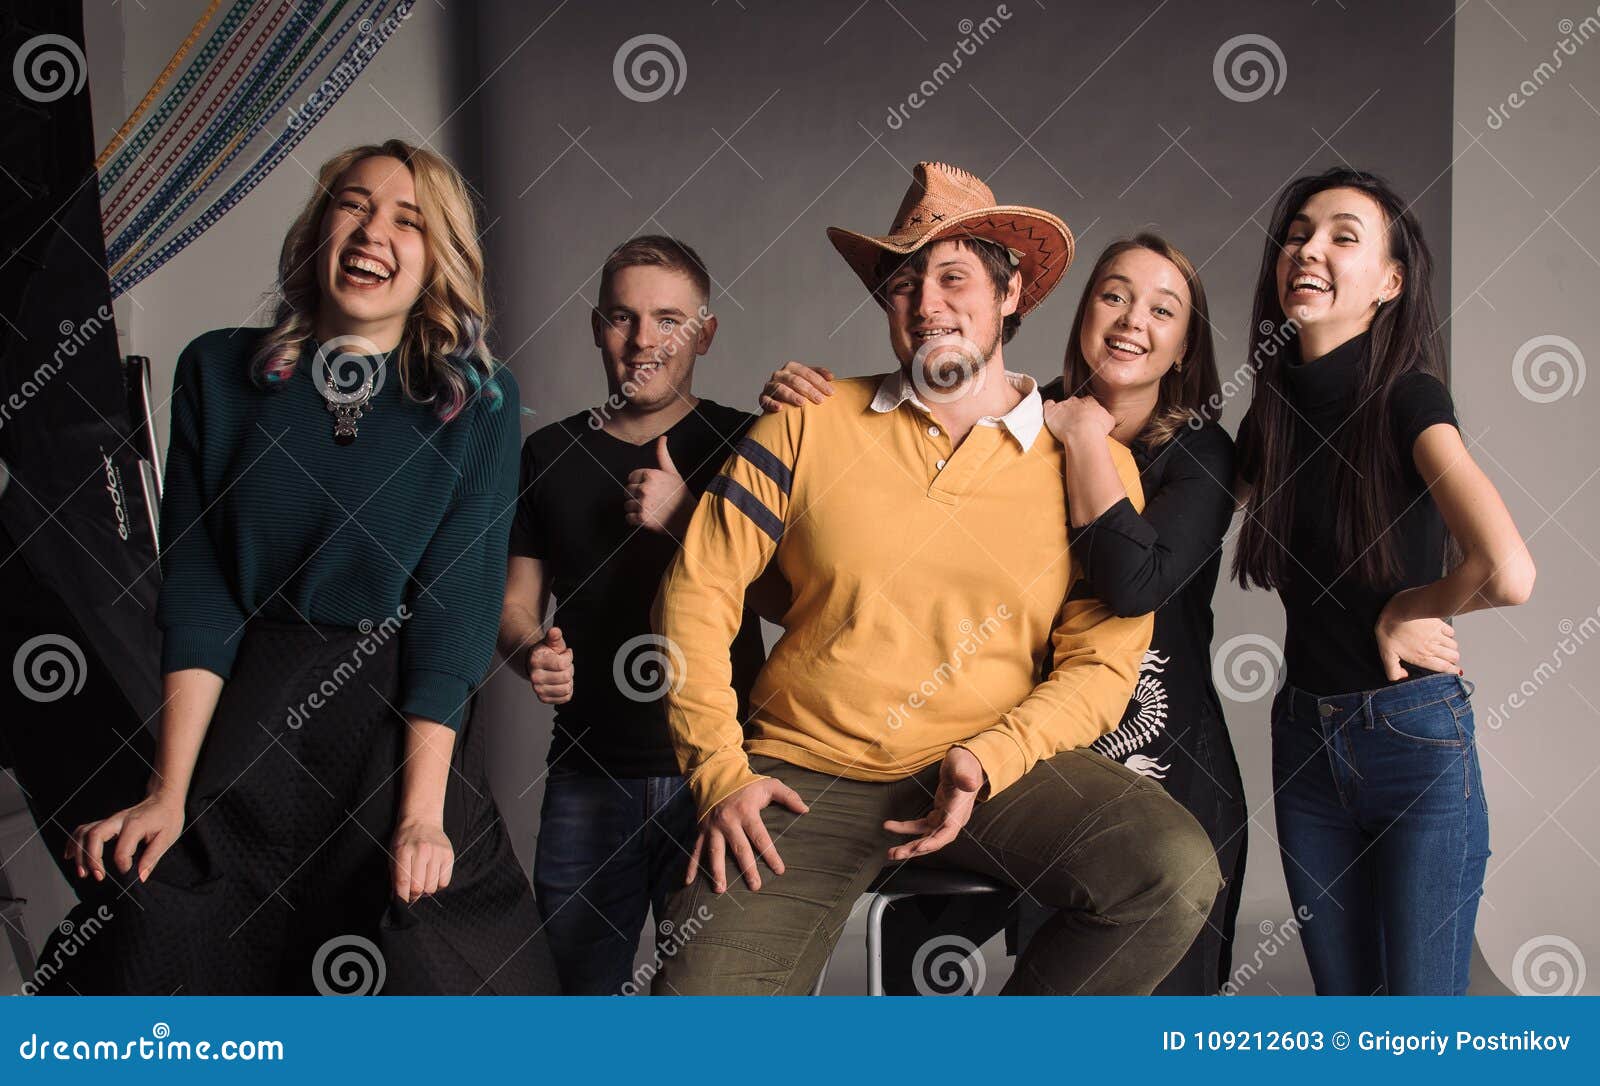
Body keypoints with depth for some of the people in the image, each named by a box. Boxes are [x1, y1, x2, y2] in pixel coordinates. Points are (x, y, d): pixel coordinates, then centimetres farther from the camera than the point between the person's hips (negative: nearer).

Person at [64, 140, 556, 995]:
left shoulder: (478, 402, -3)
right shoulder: (218, 371, 2)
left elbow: (455, 613, -9)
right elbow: (196, 596, -2)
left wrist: (421, 813, -15)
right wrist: (169, 793, -8)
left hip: (408, 732, -1)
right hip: (241, 735, 2)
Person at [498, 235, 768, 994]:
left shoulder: (741, 447, 0)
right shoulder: (549, 454, 10)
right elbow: (517, 602, 14)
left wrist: (685, 521, -15)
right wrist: (534, 653, -8)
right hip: (588, 772, 3)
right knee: (581, 981, 11)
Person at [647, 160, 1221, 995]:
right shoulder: (812, 426, 3)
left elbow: (1103, 661, 1)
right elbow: (699, 590, 3)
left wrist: (988, 761, -15)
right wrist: (718, 770, -5)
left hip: (998, 768, 1)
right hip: (808, 770, 0)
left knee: (1175, 873, -24)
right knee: (703, 984, -19)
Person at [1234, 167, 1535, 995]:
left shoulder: (1407, 396, -15)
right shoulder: (1268, 415, 3)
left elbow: (1507, 573, -31)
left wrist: (1410, 607, -13)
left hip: (1416, 734, -5)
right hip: (1304, 735, 6)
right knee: (1341, 994, 17)